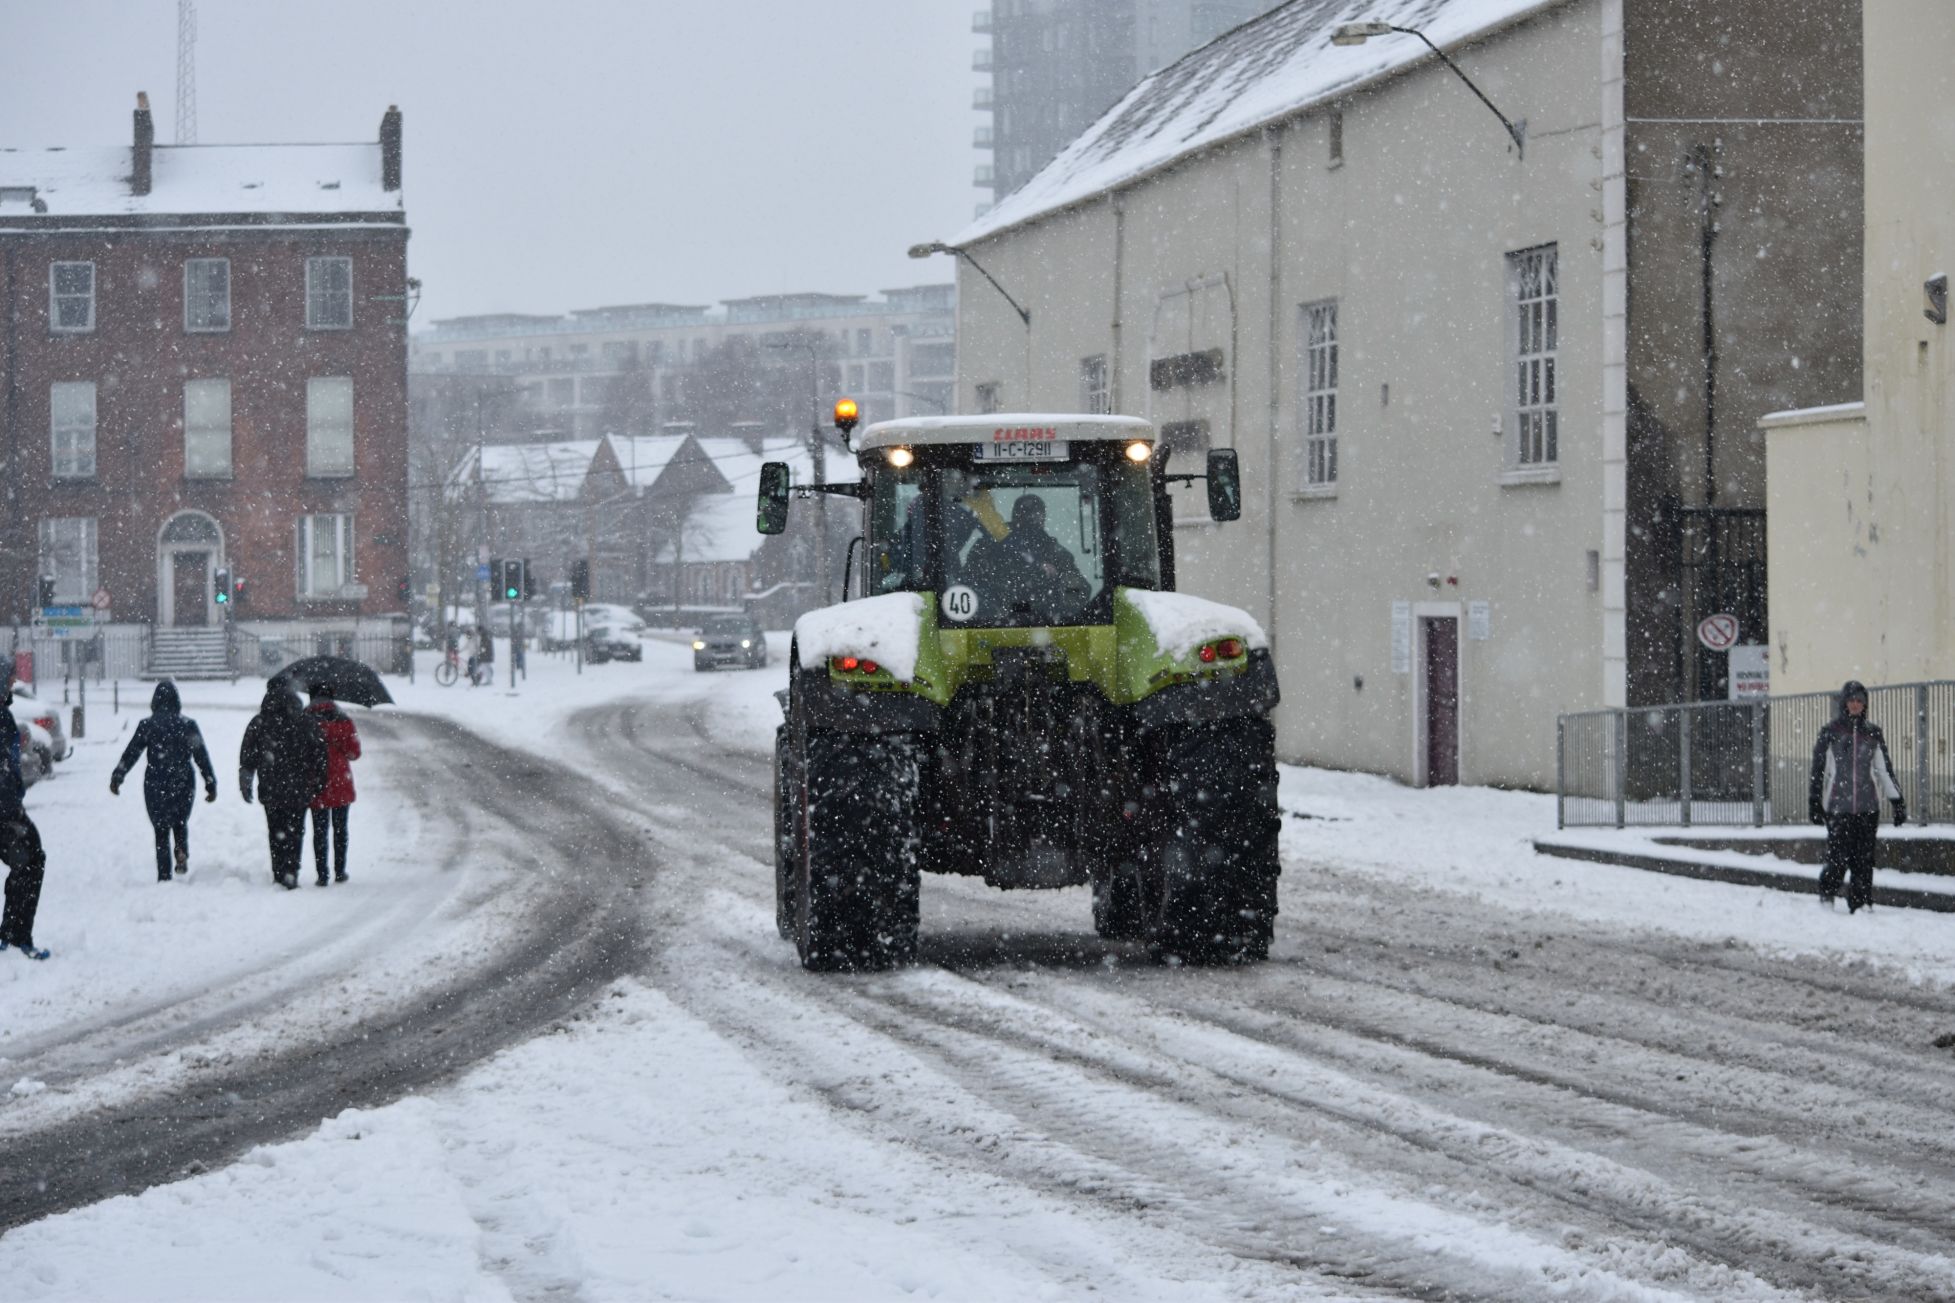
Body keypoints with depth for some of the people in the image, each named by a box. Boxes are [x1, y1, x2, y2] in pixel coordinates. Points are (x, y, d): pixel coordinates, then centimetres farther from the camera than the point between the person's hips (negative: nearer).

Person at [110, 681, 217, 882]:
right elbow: (202, 757, 0)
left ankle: (164, 876, 2)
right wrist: (211, 784, 6)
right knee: (180, 823, 22)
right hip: (183, 785, 1)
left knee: (161, 831, 8)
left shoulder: (147, 726, -6)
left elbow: (130, 754, -2)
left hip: (156, 786, -1)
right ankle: (182, 854, -6)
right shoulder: (188, 726, -2)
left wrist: (116, 778, 7)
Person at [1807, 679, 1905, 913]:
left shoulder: (1873, 733, 10)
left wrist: (1897, 802, 8)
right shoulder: (1830, 732, 2)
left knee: (1864, 860, -2)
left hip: (1868, 806, 2)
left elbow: (1885, 769, 12)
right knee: (1839, 859, -6)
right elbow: (1818, 769, 4)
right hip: (1838, 805, -2)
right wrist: (1814, 802, 1)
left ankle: (1861, 906, 6)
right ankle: (1827, 895, 19)